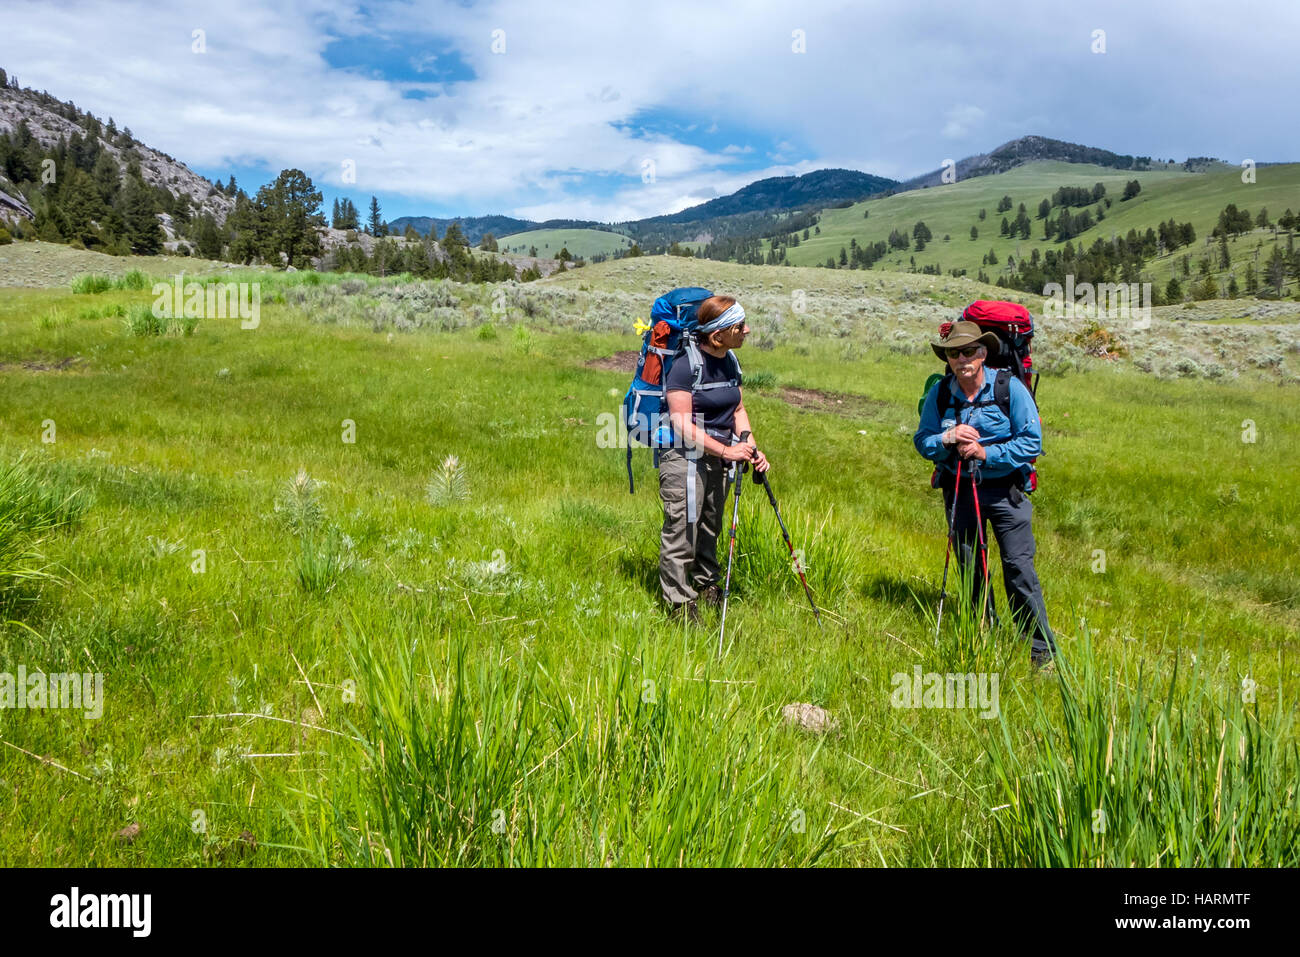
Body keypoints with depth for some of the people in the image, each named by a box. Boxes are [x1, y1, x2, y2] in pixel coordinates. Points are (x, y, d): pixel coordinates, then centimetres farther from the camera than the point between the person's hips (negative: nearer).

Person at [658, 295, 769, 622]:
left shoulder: (730, 362, 7)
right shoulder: (686, 364, -18)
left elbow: (738, 409, 16)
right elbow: (682, 423, -20)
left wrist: (750, 448, 1)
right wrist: (726, 450, -22)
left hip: (718, 460, 8)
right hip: (684, 457, -8)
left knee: (710, 527, 19)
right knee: (682, 528, -6)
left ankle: (705, 583, 37)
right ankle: (679, 601, 3)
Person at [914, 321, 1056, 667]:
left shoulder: (1010, 388, -9)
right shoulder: (939, 392, 0)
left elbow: (1032, 443, -10)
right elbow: (922, 441, 4)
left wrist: (985, 453, -19)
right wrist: (947, 438, -17)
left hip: (1005, 491, -3)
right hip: (959, 491, 4)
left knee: (1019, 567, -9)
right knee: (970, 569, 12)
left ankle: (1042, 650, 2)